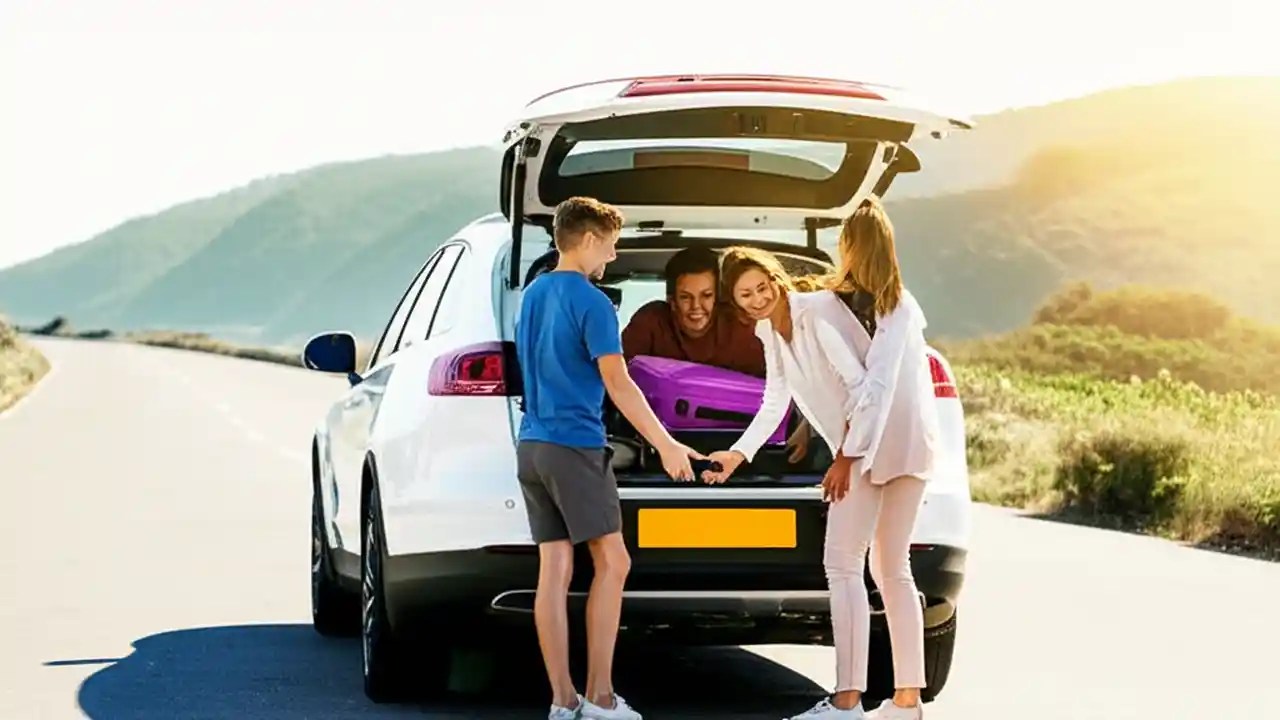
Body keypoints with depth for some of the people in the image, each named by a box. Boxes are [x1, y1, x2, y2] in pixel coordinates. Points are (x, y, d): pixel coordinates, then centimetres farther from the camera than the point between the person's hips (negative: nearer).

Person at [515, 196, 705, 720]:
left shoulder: (533, 295, 14)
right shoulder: (591, 303, -11)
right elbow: (619, 386, -16)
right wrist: (666, 446, -14)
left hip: (533, 446, 8)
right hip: (575, 446, -8)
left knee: (554, 569, 4)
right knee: (612, 562, -3)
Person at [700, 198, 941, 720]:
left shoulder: (816, 310, -14)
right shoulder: (770, 331, 14)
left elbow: (860, 384, -17)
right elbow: (775, 402, 19)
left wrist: (845, 458, -17)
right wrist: (738, 454, 10)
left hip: (874, 440, -10)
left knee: (842, 562, -8)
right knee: (891, 568, 13)